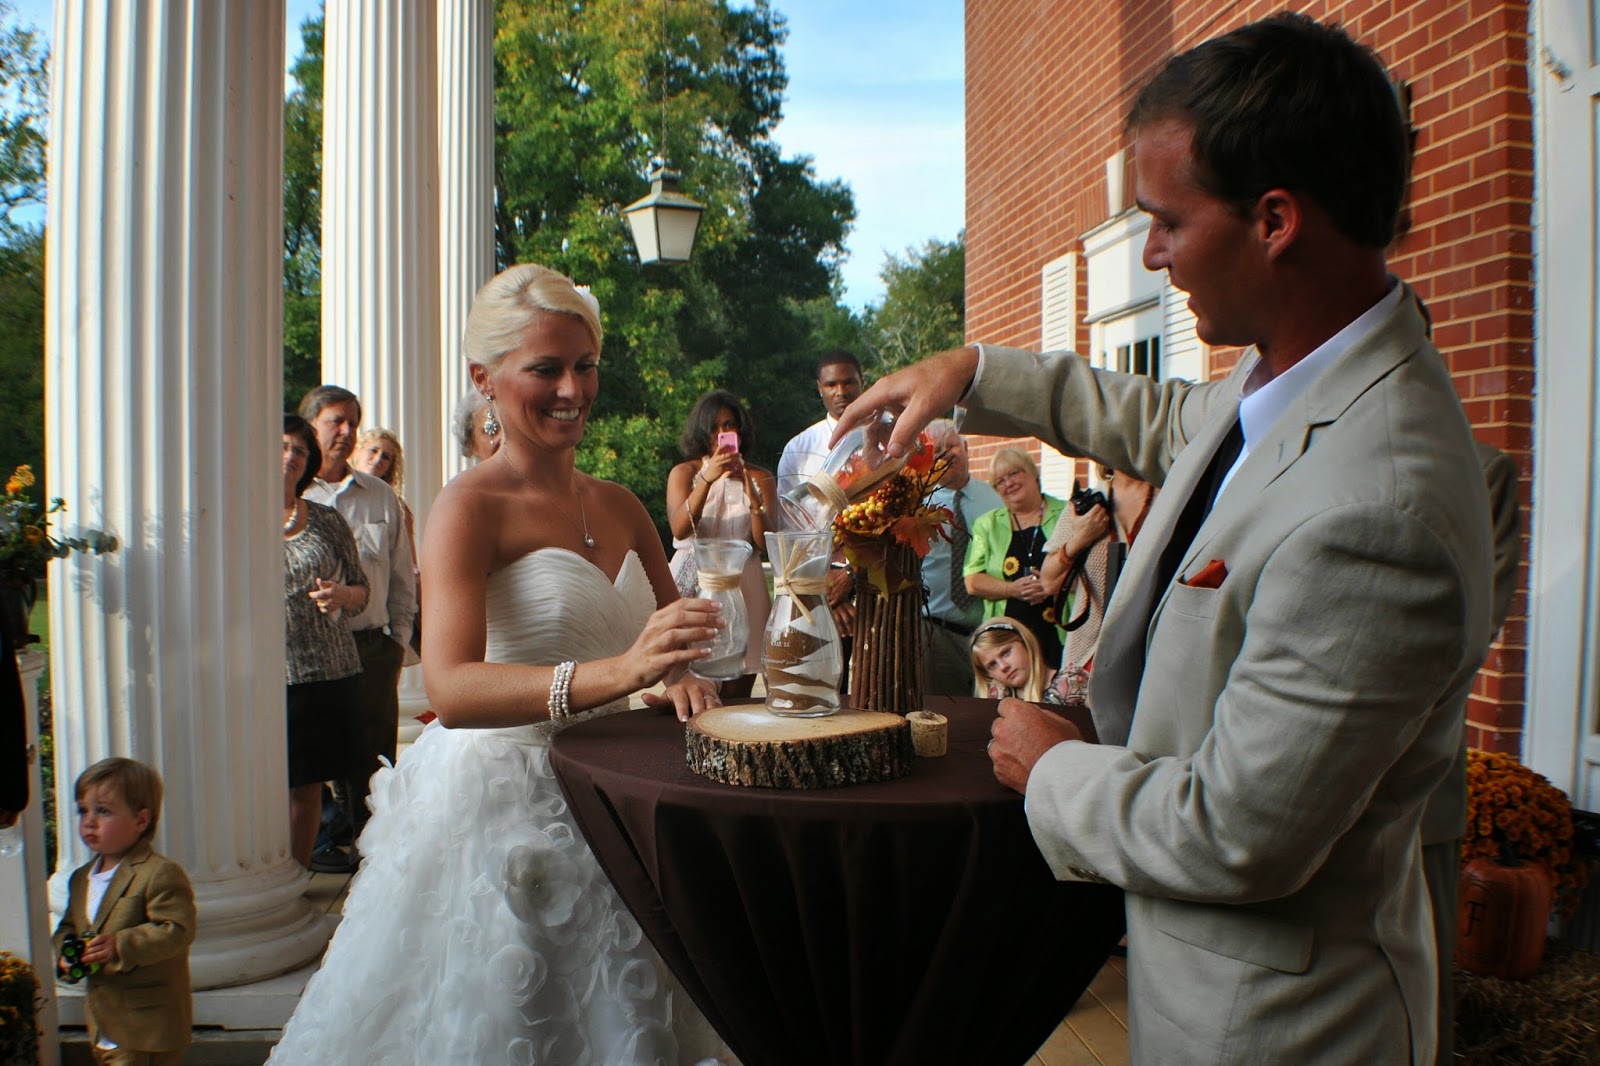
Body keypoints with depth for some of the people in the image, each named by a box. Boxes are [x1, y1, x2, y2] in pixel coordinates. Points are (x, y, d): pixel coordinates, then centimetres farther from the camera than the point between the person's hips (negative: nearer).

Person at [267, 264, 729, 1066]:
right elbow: (450, 691, -26)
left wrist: (683, 680, -9)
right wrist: (616, 673, -40)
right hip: (494, 806, -6)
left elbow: (679, 634, 15)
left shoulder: (619, 507, 8)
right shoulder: (469, 507, -13)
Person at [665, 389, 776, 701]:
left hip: (743, 590, 1)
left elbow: (765, 543, -2)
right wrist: (708, 479, -19)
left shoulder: (760, 478, 10)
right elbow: (680, 529, -10)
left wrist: (749, 486, -9)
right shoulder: (683, 473, 8)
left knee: (736, 697, 2)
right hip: (692, 587, -1)